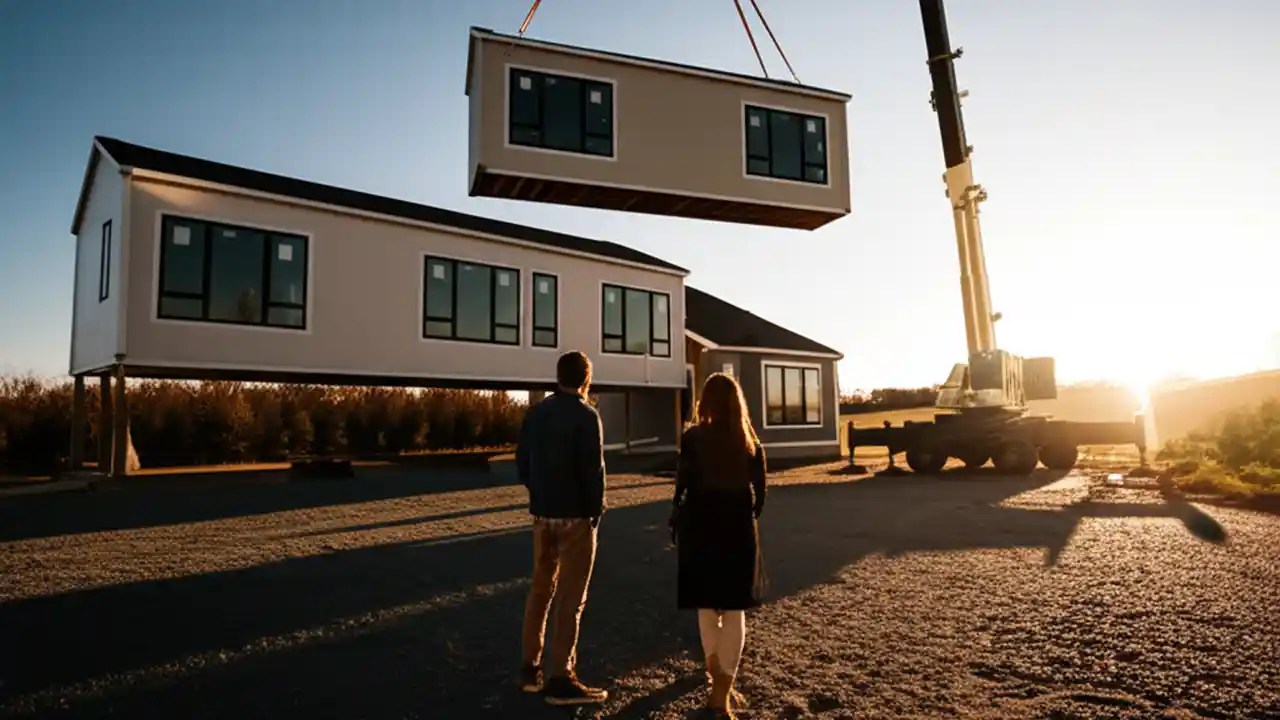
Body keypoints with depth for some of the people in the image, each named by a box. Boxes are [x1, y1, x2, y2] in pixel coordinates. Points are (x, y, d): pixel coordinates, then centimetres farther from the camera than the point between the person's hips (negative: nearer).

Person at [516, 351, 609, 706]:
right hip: (575, 515, -6)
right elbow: (593, 469, -17)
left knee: (541, 589, 17)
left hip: (542, 512, 7)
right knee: (570, 597, 2)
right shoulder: (586, 415, -14)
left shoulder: (536, 412, 6)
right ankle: (560, 679, 8)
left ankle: (530, 669, 24)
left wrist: (539, 493, 15)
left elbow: (522, 461, 9)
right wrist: (597, 509, -5)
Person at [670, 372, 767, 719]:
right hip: (738, 530, 1)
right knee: (734, 609, 8)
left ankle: (715, 670, 31)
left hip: (700, 528, -1)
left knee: (706, 604, 18)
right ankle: (722, 691, 5)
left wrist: (676, 523, 4)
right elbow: (759, 492, 3)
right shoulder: (751, 443, 0)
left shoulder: (692, 439, -8)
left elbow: (682, 486, -9)